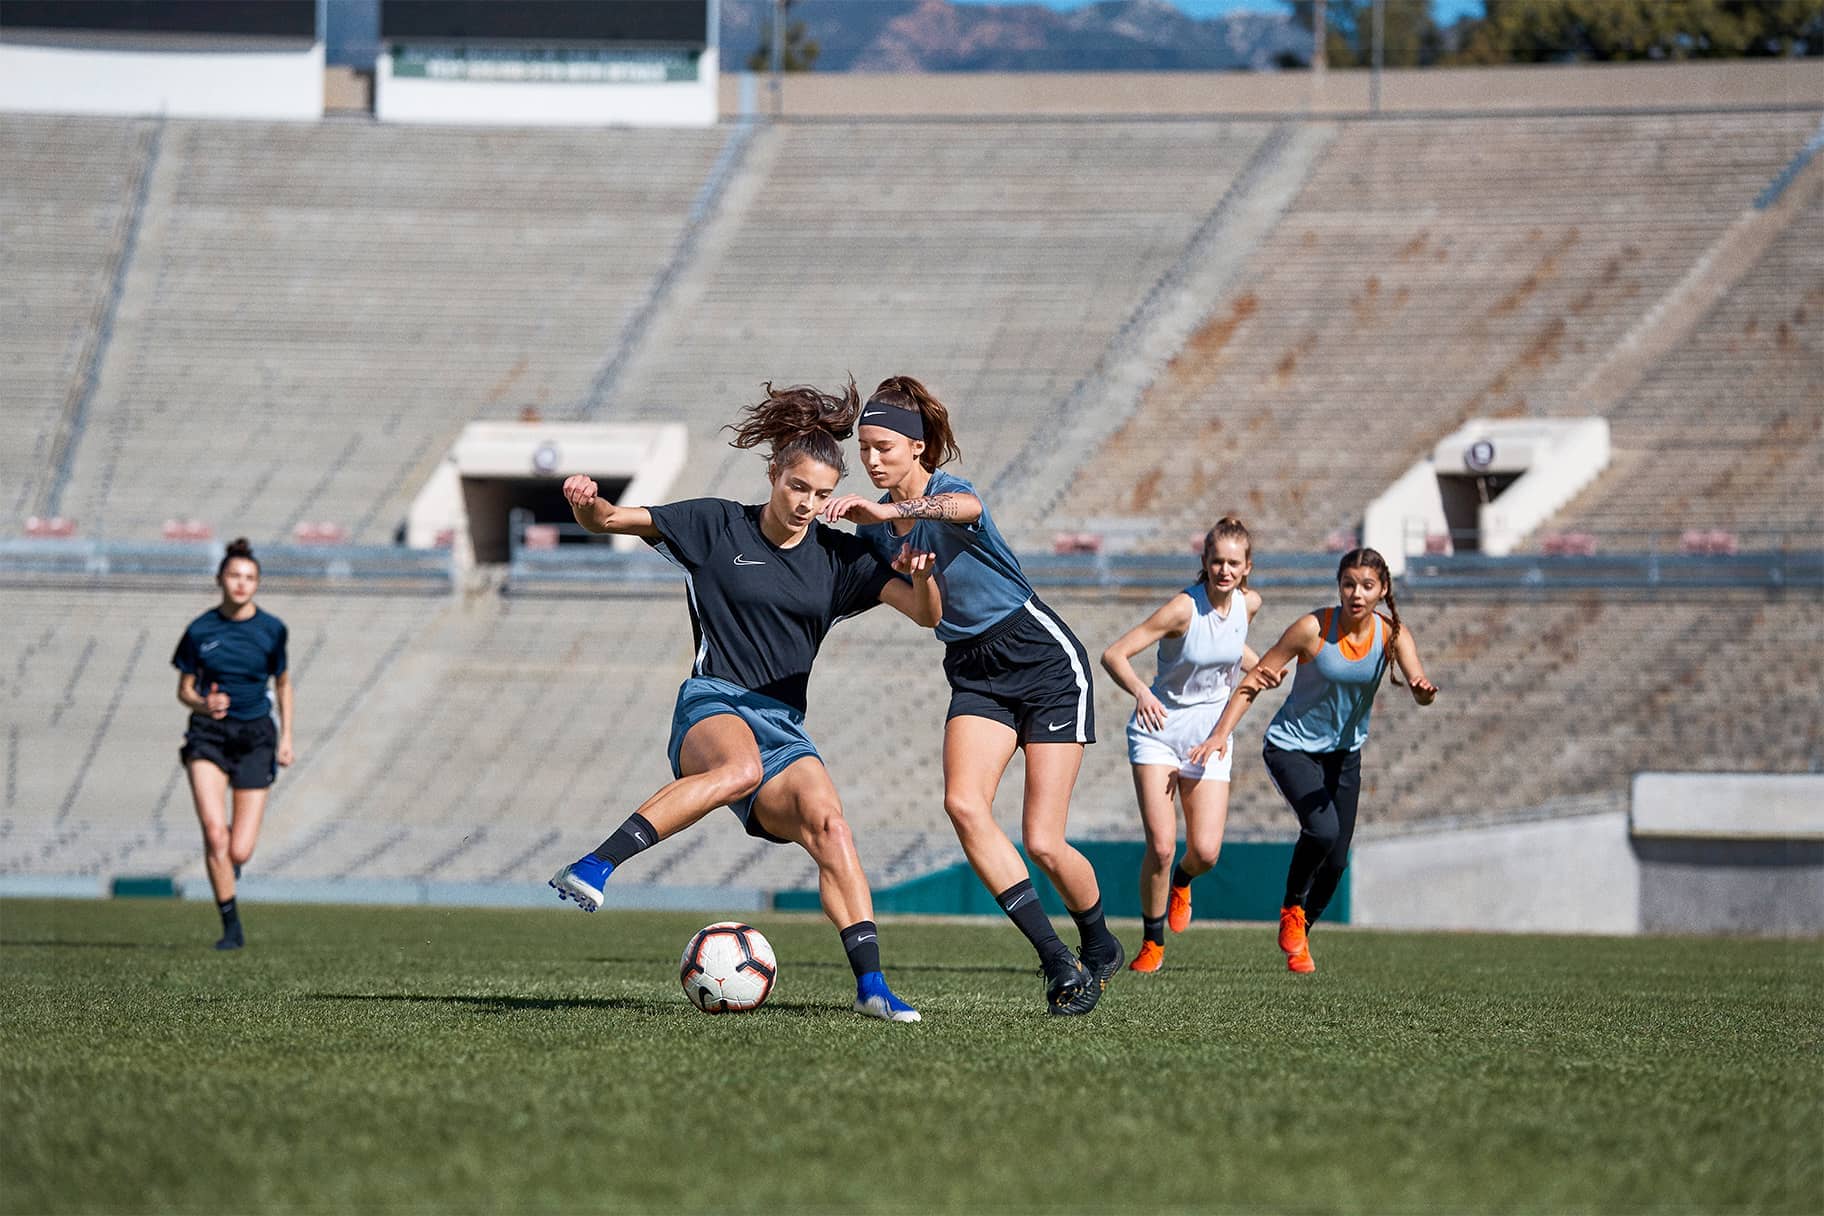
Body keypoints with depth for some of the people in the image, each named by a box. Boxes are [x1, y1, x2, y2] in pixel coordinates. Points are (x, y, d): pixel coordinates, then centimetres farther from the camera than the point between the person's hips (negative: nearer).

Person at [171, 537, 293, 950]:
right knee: (214, 831, -20)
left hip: (256, 737, 0)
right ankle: (231, 926, -5)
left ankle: (228, 863, 36)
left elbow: (283, 684, 13)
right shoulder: (200, 630, -2)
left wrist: (286, 737, 5)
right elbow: (184, 689, 6)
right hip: (208, 734, 0)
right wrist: (203, 704, -16)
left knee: (239, 853, -5)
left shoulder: (272, 629, -1)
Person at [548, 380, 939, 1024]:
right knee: (741, 767, -39)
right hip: (712, 707, -4)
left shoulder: (839, 558, 10)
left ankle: (871, 984, -25)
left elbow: (928, 613, 6)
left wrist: (922, 576, -17)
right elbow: (610, 520, 4)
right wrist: (588, 503, -20)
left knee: (826, 820, -23)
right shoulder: (716, 525, 3)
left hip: (784, 728, 4)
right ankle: (590, 869, -44)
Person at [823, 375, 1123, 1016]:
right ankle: (1057, 961, -19)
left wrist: (890, 509, -65)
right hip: (976, 672, 6)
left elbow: (963, 506, -47)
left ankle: (1101, 946, 21)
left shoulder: (949, 491, -20)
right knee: (964, 803, -22)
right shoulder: (877, 520, 2)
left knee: (1042, 842, -9)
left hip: (1046, 662, -6)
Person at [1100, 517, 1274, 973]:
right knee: (1161, 845, -15)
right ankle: (1152, 944, 7)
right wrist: (1141, 693, -41)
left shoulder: (1248, 603, -4)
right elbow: (1114, 654, -23)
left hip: (1209, 739, 4)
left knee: (1206, 852, -8)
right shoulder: (1183, 608, -21)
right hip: (1158, 730, -4)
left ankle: (1181, 882, 31)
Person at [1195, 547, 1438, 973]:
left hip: (1344, 752, 4)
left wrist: (1424, 691, -50)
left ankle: (1298, 938, 28)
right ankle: (1291, 912, -1)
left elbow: (1419, 689, -25)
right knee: (1322, 829, -27)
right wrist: (1221, 734, -20)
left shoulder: (1392, 634, -11)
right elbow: (1255, 680, -13)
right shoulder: (1313, 628, -20)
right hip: (1291, 747, -4)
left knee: (1336, 859, 3)